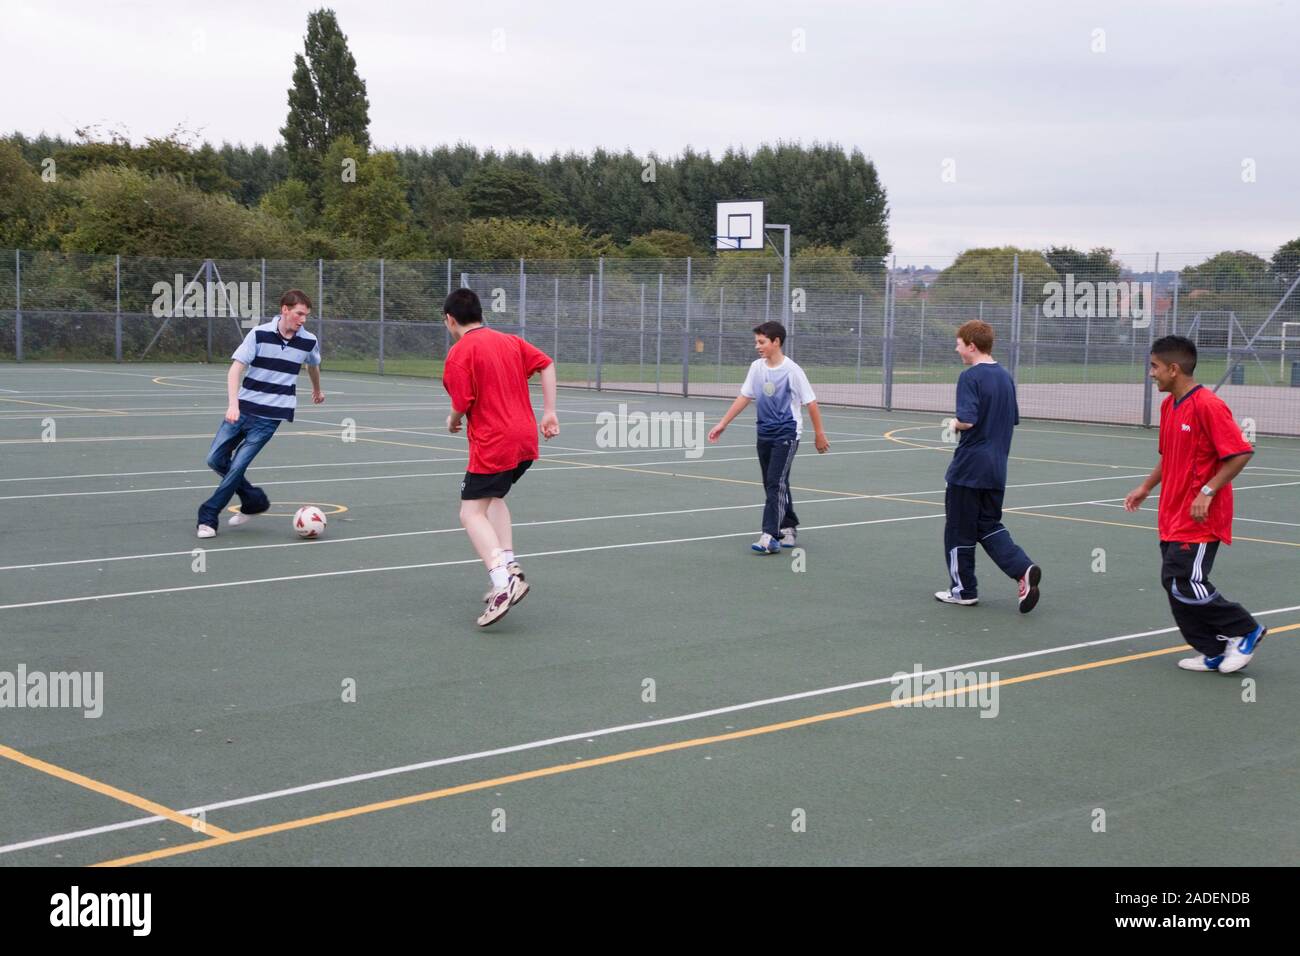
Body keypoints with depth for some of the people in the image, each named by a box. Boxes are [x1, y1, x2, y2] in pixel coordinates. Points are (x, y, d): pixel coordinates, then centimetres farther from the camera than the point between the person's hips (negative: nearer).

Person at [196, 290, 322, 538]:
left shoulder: (309, 341, -1)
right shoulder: (259, 334, -9)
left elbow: (313, 366, 23)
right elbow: (236, 368, -15)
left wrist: (317, 390, 41)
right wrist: (233, 404, -29)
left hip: (270, 416, -1)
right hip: (242, 409, 1)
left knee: (237, 465, -9)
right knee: (216, 459, 2)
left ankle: (208, 517, 3)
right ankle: (255, 501, 21)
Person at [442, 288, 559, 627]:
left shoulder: (460, 352, -8)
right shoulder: (509, 341, 13)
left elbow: (462, 405, -13)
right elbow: (546, 364, 7)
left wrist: (453, 421, 9)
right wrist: (549, 412, 5)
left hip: (492, 443, -8)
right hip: (526, 438, 8)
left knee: (472, 513, -6)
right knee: (494, 497, 27)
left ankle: (503, 582, -25)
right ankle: (509, 567, 15)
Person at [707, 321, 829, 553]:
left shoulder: (792, 370, -13)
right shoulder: (757, 368, 4)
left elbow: (811, 403, -7)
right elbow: (744, 397, 11)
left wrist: (819, 434, -4)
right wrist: (722, 424, 9)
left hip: (787, 434, -6)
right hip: (765, 433, 6)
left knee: (776, 483, -15)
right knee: (772, 484, 12)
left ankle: (770, 536, -19)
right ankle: (789, 527, 29)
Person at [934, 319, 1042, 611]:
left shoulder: (971, 377, -15)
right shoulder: (1006, 376, 9)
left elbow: (967, 421, -24)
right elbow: (1014, 419, 16)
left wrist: (953, 424, -4)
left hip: (968, 468, -7)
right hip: (996, 468, 7)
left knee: (959, 530, 7)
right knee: (990, 526, 15)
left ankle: (964, 590, 16)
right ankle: (1023, 569, -5)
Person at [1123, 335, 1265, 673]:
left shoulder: (1208, 405, -17)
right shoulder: (1168, 405, 10)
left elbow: (1241, 453, -20)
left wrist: (1208, 492, -23)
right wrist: (1146, 487, 16)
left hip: (1199, 519, -9)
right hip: (1173, 517, 9)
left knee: (1187, 586, -10)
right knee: (1173, 582, 7)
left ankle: (1245, 631, 10)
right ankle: (1213, 652, 17)